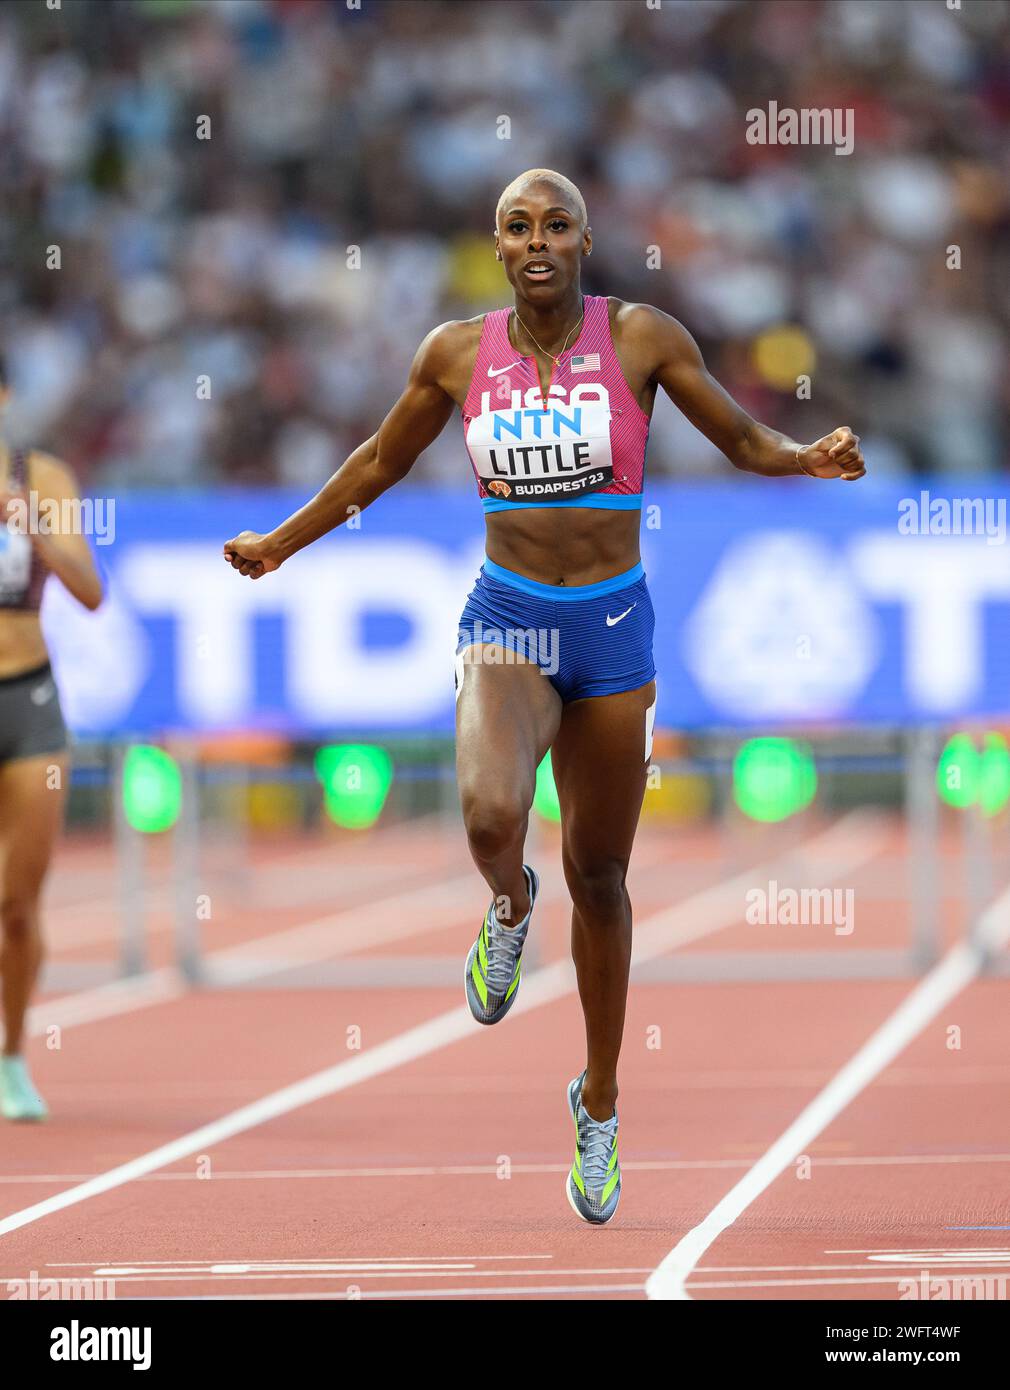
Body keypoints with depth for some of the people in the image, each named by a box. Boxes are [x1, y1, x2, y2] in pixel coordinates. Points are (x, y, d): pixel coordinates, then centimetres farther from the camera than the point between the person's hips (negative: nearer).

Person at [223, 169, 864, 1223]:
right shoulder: (458, 353, 0)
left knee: (598, 876, 10)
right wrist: (281, 543, 22)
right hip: (505, 622, 0)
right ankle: (509, 906, 7)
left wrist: (813, 459, -18)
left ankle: (600, 1104, 27)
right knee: (490, 816, -31)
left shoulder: (641, 338, -5)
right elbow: (381, 462, 16)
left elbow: (743, 440, 3)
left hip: (613, 627, 0)